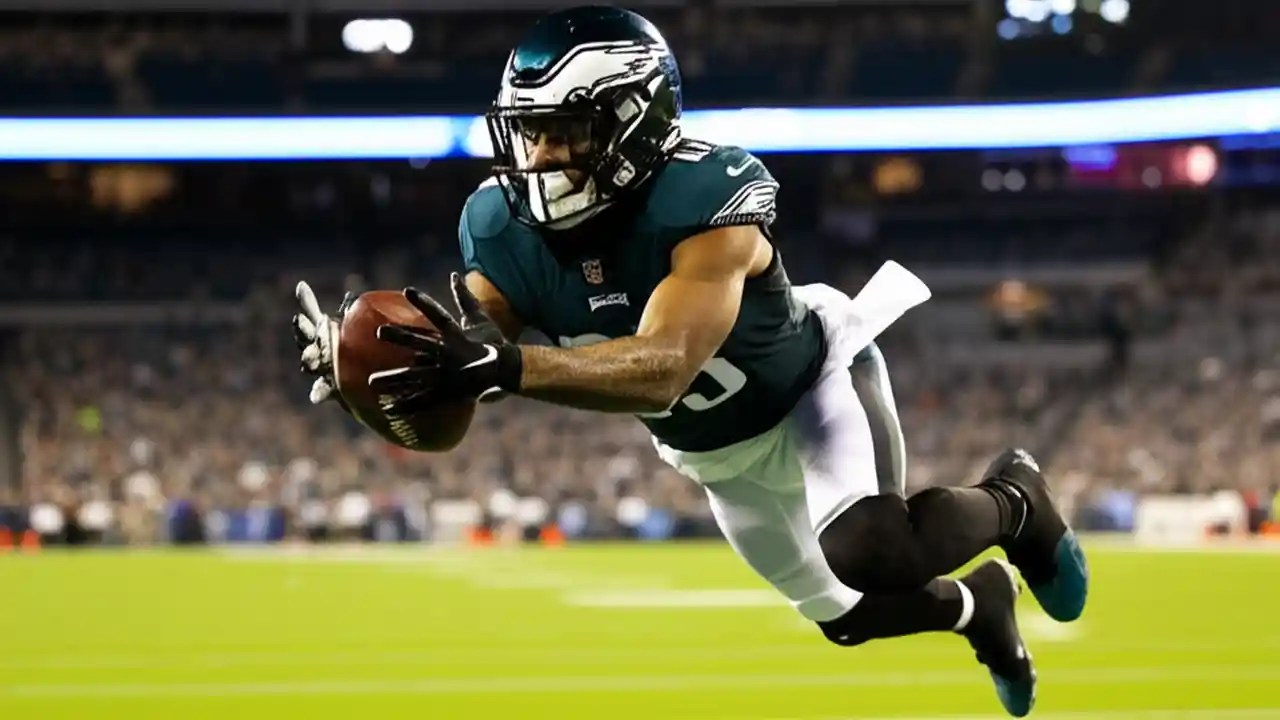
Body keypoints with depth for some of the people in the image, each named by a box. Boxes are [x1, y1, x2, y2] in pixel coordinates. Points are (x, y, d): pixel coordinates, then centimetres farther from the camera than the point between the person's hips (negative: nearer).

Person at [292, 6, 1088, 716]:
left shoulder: (705, 202, -40)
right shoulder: (508, 230, -22)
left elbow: (664, 369, -54)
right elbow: (468, 358, -24)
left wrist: (505, 365, -68)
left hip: (812, 385, -6)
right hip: (715, 454, 6)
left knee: (870, 557, -31)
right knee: (846, 616, 16)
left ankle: (1011, 501, 4)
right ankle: (978, 605, 50)